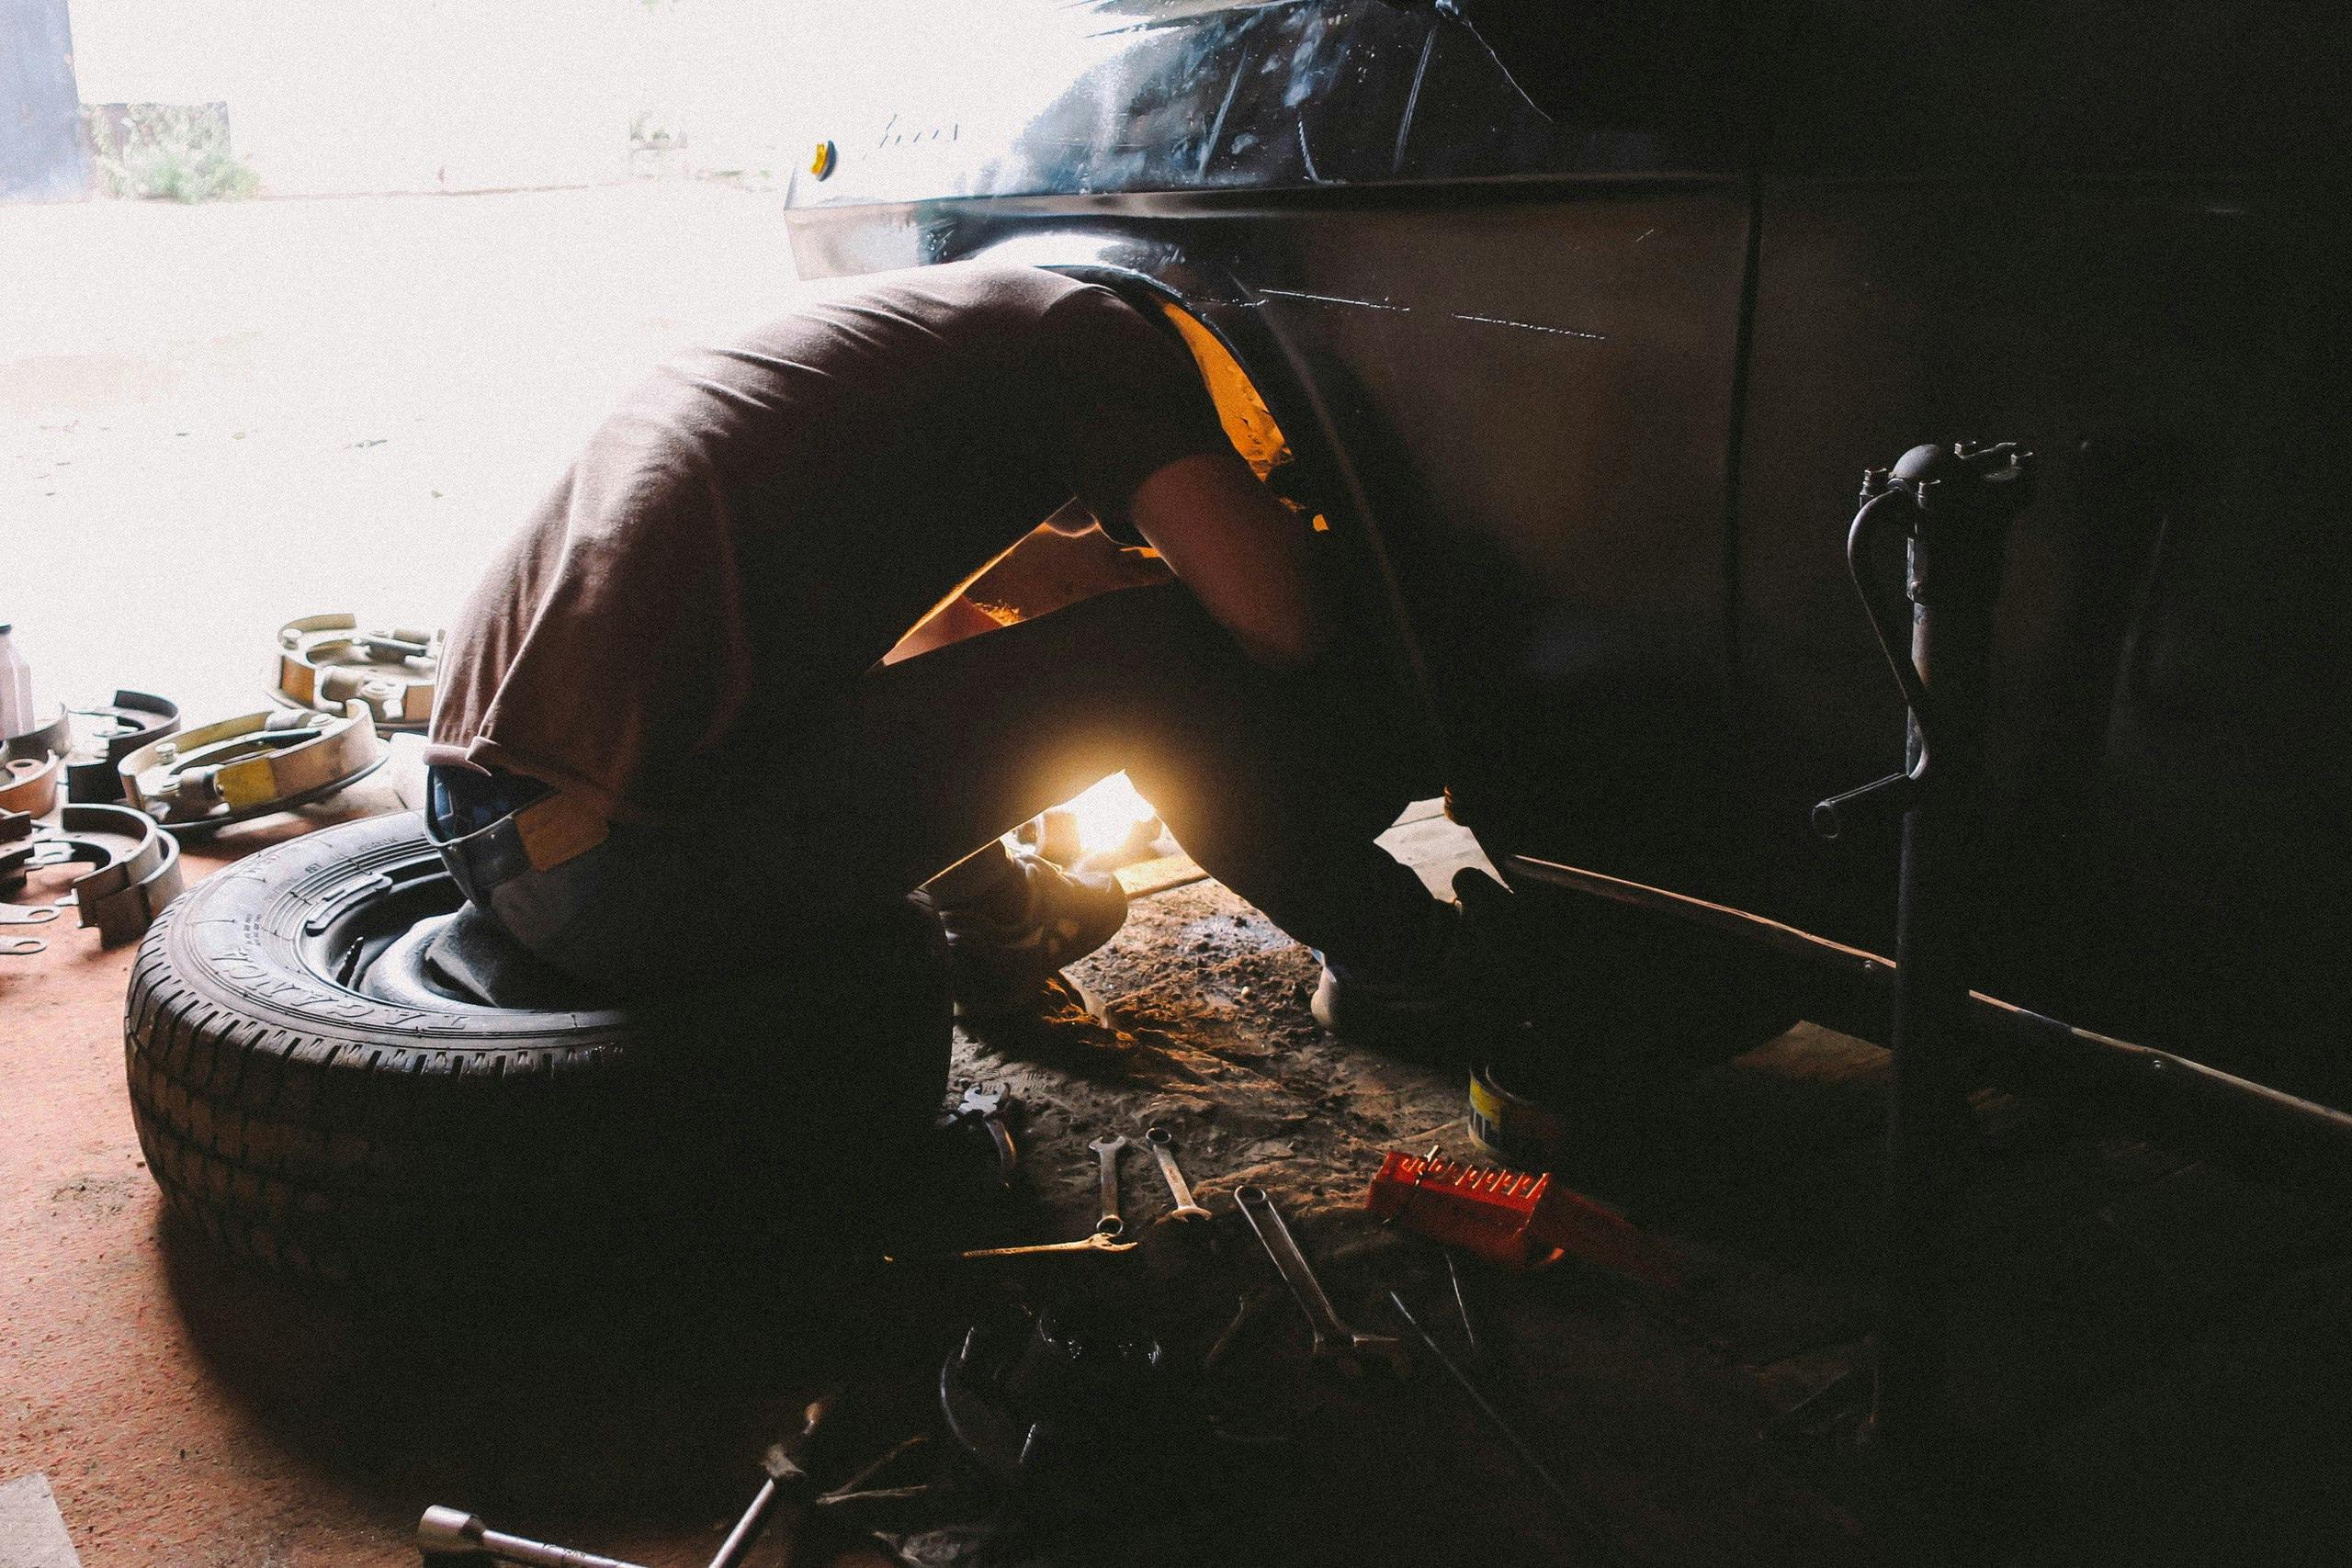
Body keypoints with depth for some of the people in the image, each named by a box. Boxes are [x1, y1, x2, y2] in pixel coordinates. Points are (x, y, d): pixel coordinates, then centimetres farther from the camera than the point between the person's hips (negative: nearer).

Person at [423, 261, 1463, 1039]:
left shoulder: (900, 307, 27)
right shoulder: (1083, 326, 2)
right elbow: (1272, 615, -7)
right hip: (634, 869, -9)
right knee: (1159, 651, -3)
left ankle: (997, 919, 40)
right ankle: (1391, 953, 16)